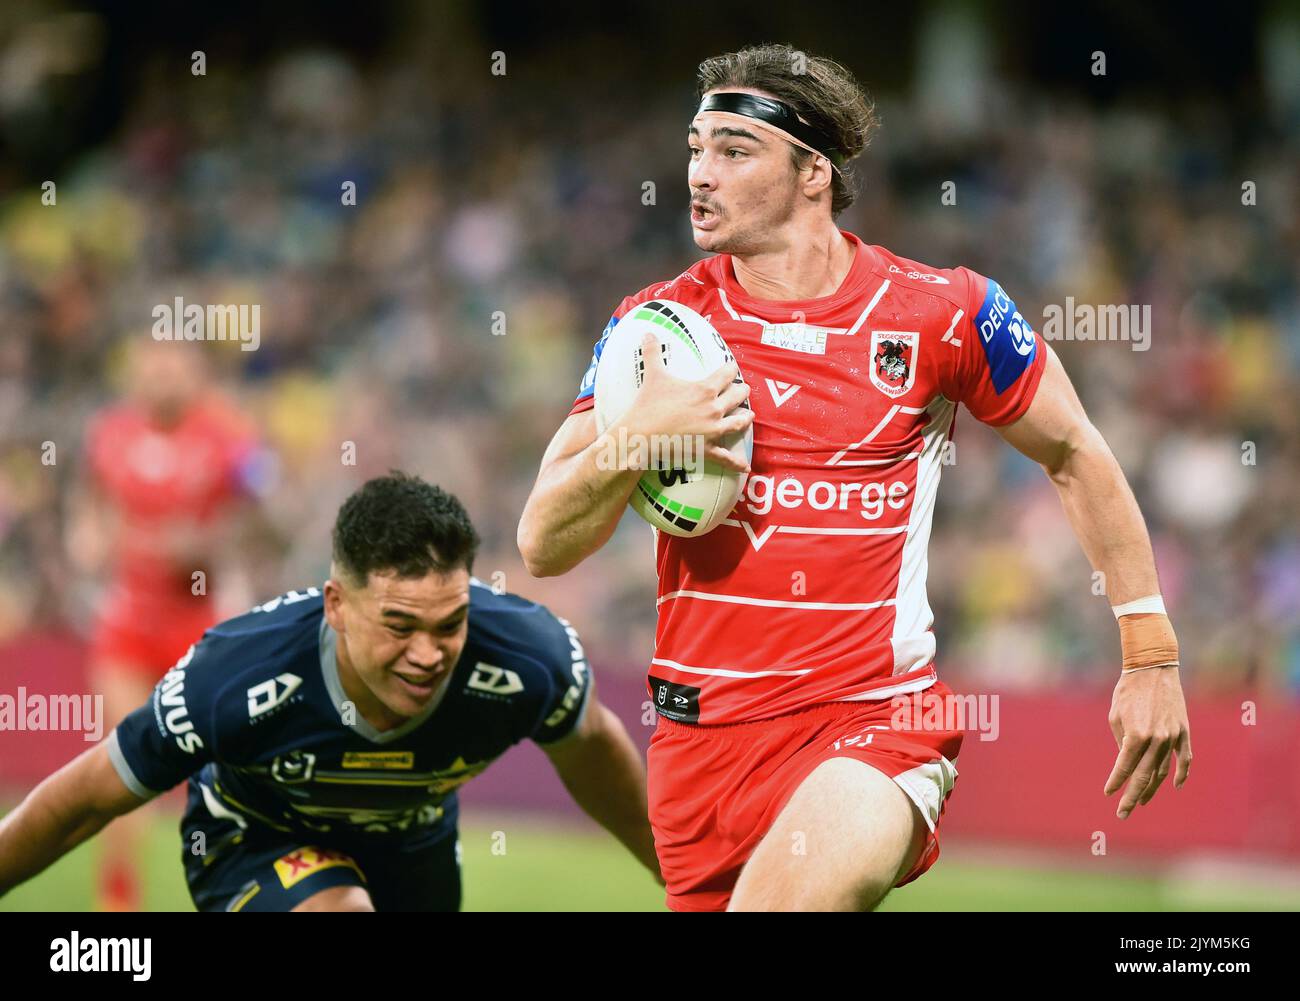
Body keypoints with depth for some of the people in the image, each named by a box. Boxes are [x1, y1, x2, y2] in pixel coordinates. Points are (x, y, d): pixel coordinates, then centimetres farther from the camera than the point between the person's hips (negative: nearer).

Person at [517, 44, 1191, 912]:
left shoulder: (943, 313, -2)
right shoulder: (659, 323, 3)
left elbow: (1077, 456, 12)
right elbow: (543, 546, 1)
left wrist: (1151, 656, 9)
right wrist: (635, 438, -18)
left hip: (877, 719, -4)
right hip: (703, 731, 4)